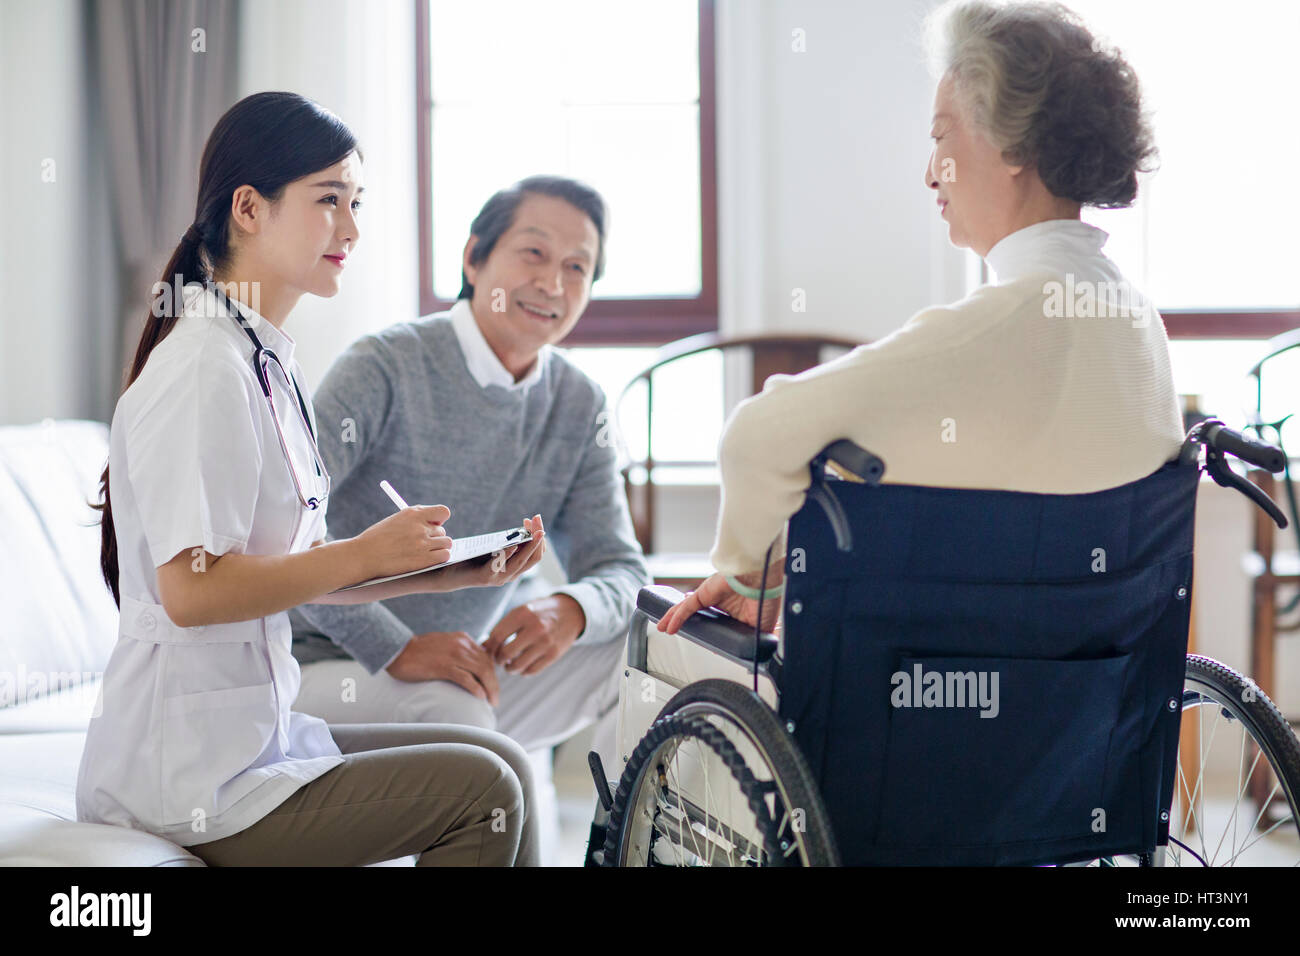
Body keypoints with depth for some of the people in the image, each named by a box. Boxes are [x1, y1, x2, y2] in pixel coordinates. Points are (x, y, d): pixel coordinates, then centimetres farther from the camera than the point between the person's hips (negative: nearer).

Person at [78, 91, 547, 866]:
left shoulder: (269, 364, 12)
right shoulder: (203, 371, -18)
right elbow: (191, 590, -24)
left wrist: (457, 570, 4)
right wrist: (369, 552, -18)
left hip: (258, 731, 9)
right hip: (190, 784, -9)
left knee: (503, 761, 6)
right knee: (481, 790, -11)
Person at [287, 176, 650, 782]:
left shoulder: (580, 407, 4)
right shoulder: (386, 367, -16)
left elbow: (619, 568, 2)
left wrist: (571, 610, -23)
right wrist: (396, 649, -33)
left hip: (470, 671, 6)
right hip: (332, 675, -6)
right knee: (448, 710, -35)